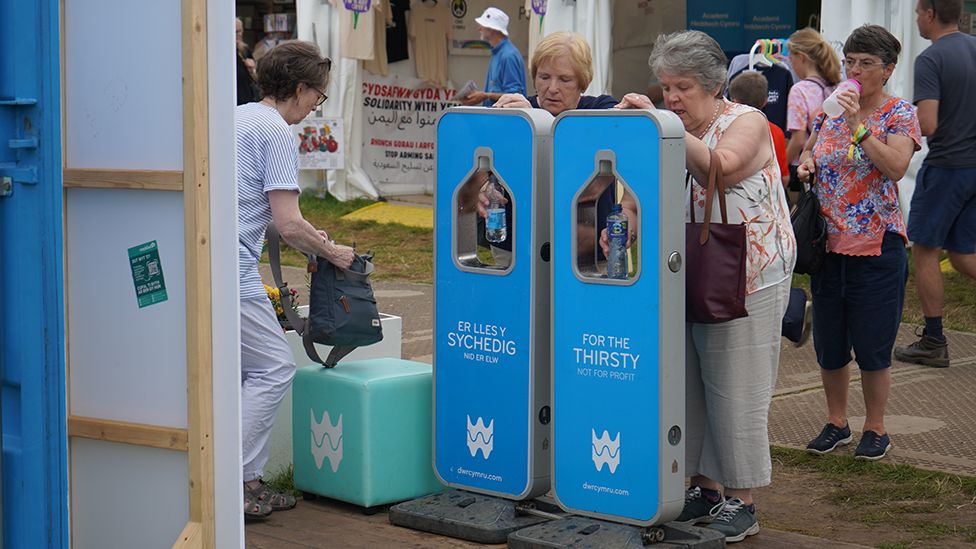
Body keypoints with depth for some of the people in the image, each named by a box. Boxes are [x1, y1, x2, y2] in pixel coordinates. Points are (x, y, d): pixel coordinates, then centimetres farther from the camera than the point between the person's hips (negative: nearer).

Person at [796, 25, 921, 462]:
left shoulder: (900, 114, -4)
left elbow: (896, 166, -20)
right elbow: (806, 153, 21)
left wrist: (858, 126, -25)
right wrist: (804, 165, -1)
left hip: (877, 246, -5)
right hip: (829, 244, 5)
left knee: (871, 347, 2)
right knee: (828, 344, 11)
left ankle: (875, 428, 18)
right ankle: (836, 422, 27)